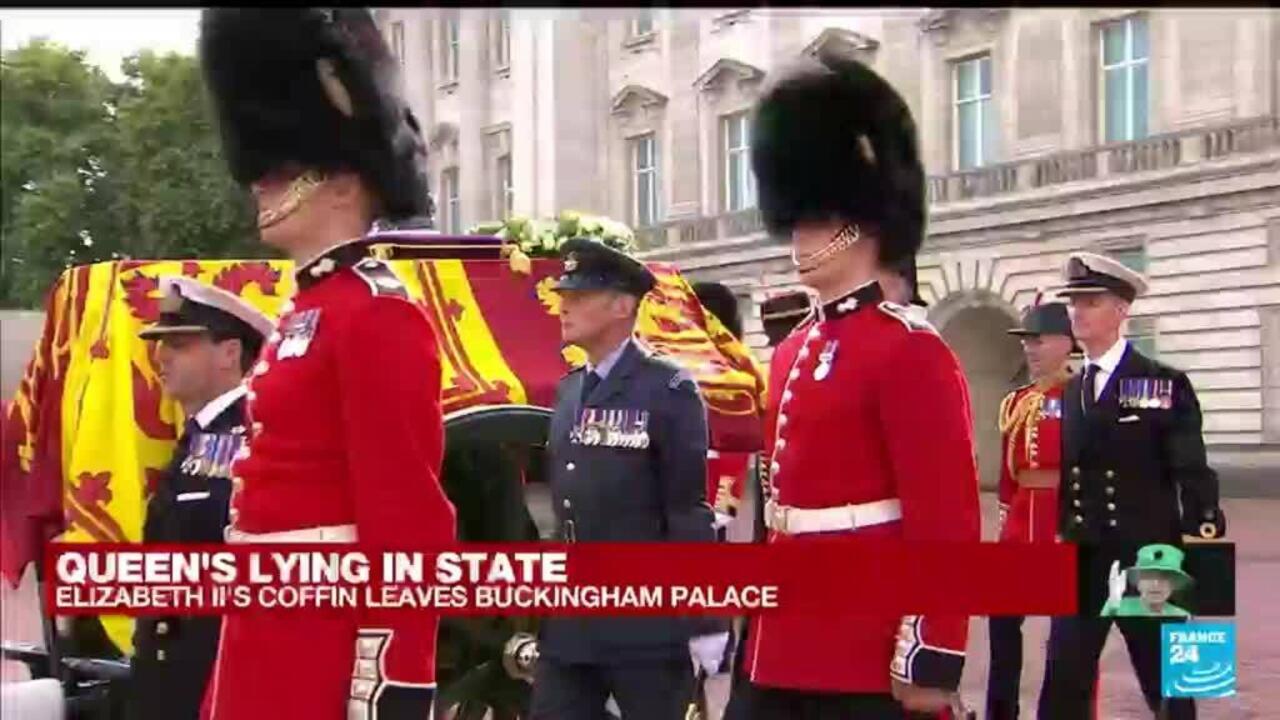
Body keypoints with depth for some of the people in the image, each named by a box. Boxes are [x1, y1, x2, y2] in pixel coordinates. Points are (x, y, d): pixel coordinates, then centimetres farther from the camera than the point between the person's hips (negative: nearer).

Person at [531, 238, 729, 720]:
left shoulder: (668, 390, -9)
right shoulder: (568, 391, 13)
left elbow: (690, 509, -12)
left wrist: (704, 622, -14)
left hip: (646, 625, -7)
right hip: (568, 625, 7)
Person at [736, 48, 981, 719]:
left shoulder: (912, 352, -12)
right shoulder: (792, 353, 14)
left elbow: (947, 520, -17)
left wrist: (933, 658, -19)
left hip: (872, 658, -9)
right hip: (786, 649, 9)